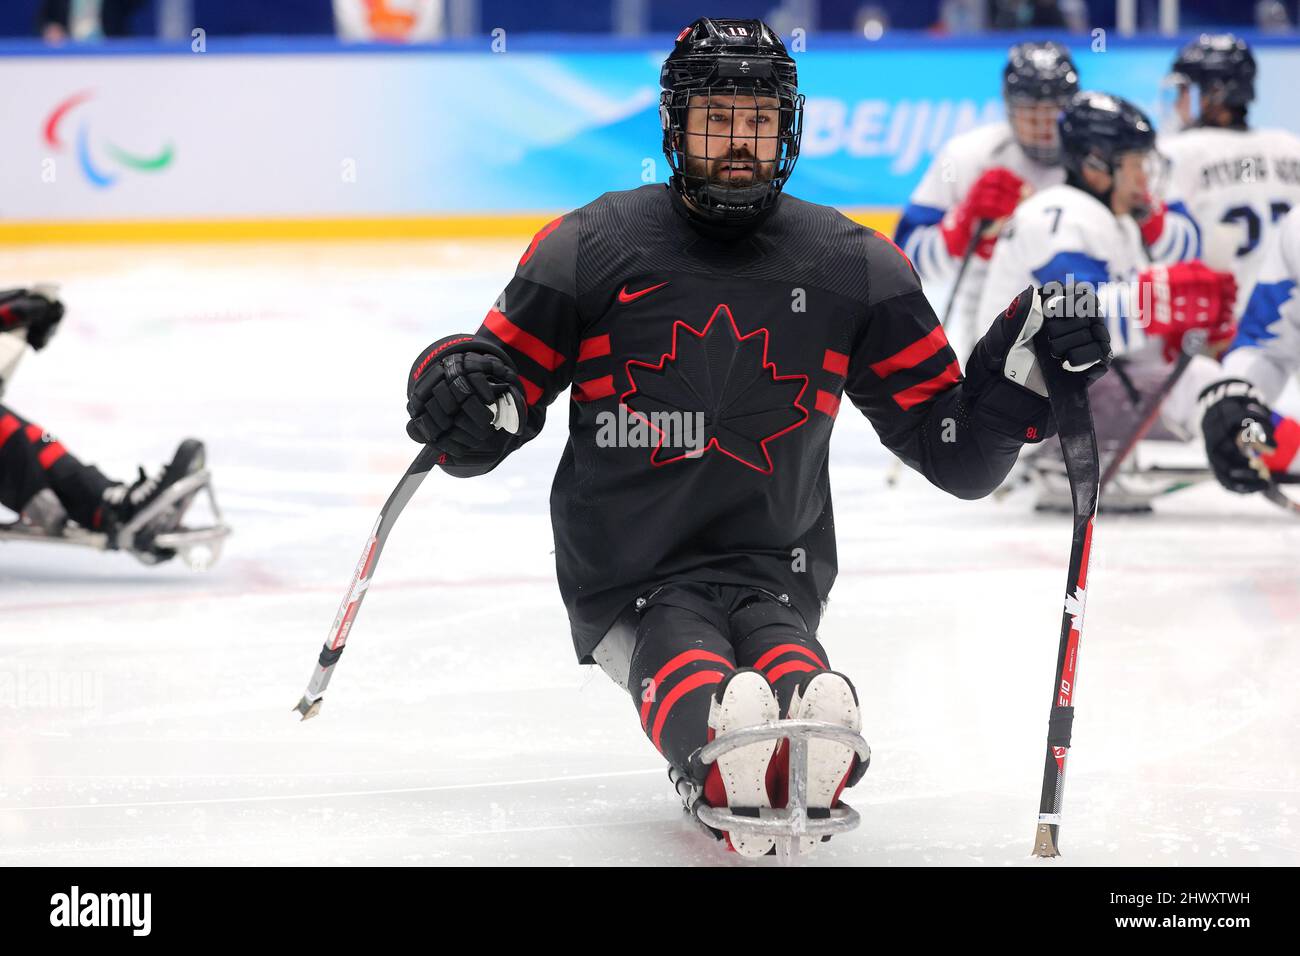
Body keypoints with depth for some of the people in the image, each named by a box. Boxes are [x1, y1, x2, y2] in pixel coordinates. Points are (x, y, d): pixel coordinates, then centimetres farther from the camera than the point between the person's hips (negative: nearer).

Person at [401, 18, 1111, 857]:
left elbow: (956, 453, 8)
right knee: (703, 695, -36)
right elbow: (503, 395, 7)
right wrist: (455, 394, -16)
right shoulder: (591, 250, 1)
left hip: (777, 575, 2)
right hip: (629, 576, -2)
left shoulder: (853, 268, 6)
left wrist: (1022, 368, -10)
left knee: (809, 696, -34)